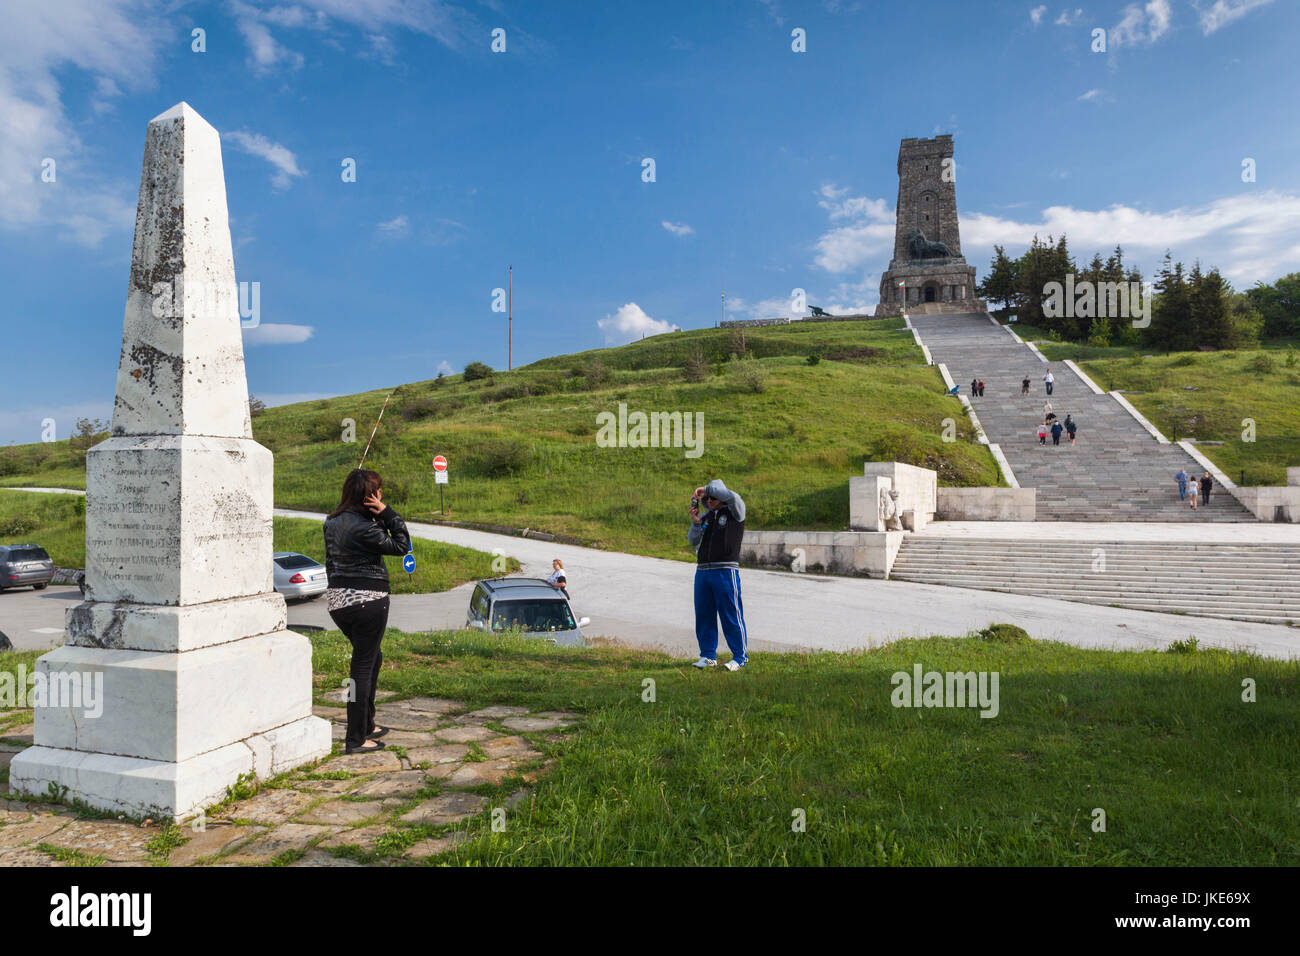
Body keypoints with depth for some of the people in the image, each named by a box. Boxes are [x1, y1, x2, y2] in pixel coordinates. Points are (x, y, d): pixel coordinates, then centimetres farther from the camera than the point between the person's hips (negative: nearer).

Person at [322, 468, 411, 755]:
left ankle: (366, 724, 32)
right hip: (367, 600, -9)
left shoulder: (333, 521, 6)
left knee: (372, 658, 23)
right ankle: (356, 739, 8)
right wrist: (387, 513, -14)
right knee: (363, 666, 1)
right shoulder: (363, 527, -20)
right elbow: (401, 545, -13)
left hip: (336, 599, 9)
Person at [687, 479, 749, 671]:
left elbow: (732, 497, -20)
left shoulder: (735, 512, 1)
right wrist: (695, 523, -5)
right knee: (704, 615, 7)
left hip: (726, 571, -6)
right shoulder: (705, 516, 17)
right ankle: (708, 656, 17)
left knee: (731, 616, -4)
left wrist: (708, 489, -12)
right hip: (702, 570, 6)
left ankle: (740, 657, 6)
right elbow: (693, 541, 12)